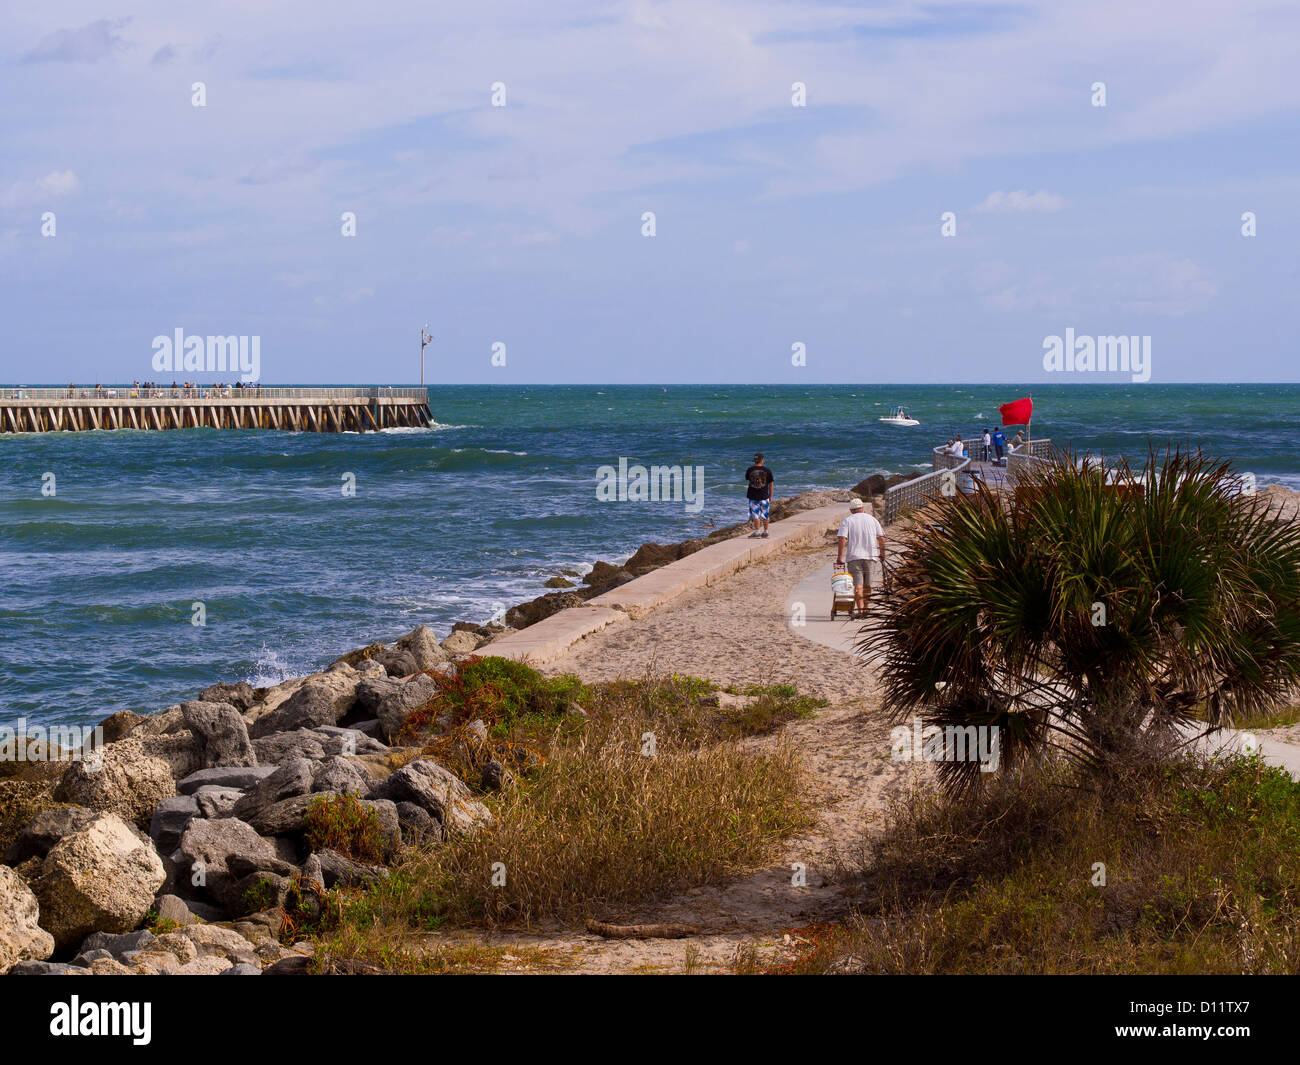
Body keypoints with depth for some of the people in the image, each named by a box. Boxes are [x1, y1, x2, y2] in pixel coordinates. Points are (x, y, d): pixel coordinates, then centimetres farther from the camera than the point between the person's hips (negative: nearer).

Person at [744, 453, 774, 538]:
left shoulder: (749, 470, -5)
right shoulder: (767, 470, -5)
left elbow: (747, 480, 14)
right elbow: (771, 484, 1)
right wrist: (770, 496, 12)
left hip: (753, 496, 0)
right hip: (764, 496, 1)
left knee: (755, 514, 3)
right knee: (765, 515, 13)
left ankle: (757, 531, -7)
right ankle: (765, 532, 19)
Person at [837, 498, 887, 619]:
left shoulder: (847, 521, 1)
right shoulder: (872, 519, 10)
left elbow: (842, 539, -10)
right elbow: (881, 538, 8)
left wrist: (840, 556, -8)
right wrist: (882, 554, 17)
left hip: (854, 557, -3)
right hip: (871, 556, 3)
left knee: (858, 585, -4)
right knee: (867, 585, 12)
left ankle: (860, 610, -12)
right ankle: (865, 609, 17)